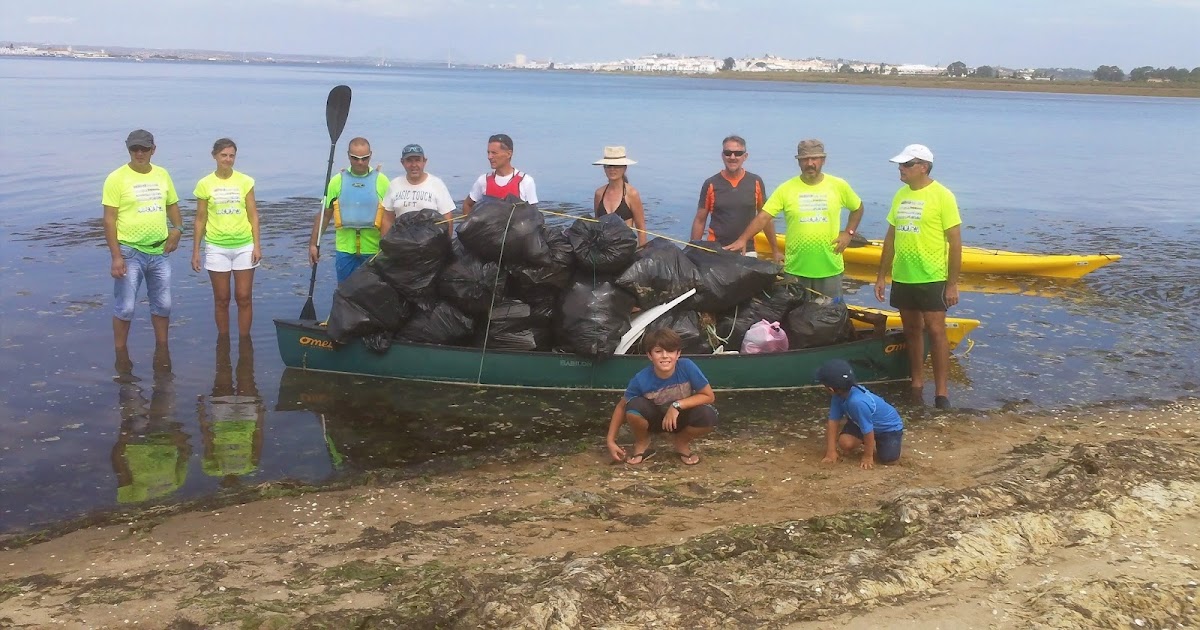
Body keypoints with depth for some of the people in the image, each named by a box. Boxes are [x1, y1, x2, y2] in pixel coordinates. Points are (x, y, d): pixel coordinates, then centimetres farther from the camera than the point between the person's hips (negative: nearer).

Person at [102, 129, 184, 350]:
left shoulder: (162, 175, 6)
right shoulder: (117, 178, -9)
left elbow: (172, 205, 18)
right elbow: (109, 219, -11)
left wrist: (177, 228, -2)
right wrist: (116, 256, -17)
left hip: (159, 252, 5)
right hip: (130, 252, -5)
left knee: (163, 305, 13)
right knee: (125, 307, 0)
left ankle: (162, 349, 28)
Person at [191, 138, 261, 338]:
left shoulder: (245, 181, 1)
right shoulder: (205, 184, 1)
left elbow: (253, 215, 3)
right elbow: (200, 219, 5)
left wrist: (257, 245, -4)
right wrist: (196, 251, 3)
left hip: (244, 246, 0)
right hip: (217, 247, 0)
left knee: (244, 298, 1)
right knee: (221, 299, 6)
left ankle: (244, 339, 10)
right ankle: (223, 339, 16)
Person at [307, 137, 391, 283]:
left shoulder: (381, 181, 0)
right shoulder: (337, 181, 5)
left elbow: (390, 217, -1)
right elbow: (324, 215, 9)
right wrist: (313, 244, 6)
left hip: (374, 251, -1)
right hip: (345, 249, 2)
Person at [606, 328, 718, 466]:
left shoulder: (687, 367, -28)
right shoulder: (641, 379, -26)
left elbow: (709, 396, -19)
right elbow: (622, 406, -12)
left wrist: (677, 405, -30)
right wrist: (611, 441, -17)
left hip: (680, 417, 1)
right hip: (654, 418, -1)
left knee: (708, 416, -31)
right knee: (635, 406, -33)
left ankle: (682, 442, 2)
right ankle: (642, 445, -2)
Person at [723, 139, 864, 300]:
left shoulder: (839, 186, 1)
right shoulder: (786, 189, -4)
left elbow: (858, 208, 17)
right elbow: (763, 217, -11)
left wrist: (848, 233, 3)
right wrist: (743, 239, -24)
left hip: (830, 268, 1)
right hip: (796, 269, -1)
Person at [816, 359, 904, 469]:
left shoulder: (857, 402, -43)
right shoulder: (838, 395, -19)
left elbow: (868, 430, -33)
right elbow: (833, 421, -15)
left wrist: (868, 456, -20)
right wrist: (831, 452, -19)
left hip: (889, 426, -6)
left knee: (888, 458, -21)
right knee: (845, 443, -16)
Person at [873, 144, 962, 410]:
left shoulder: (942, 196, -10)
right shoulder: (901, 195, 9)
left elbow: (955, 242, -10)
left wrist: (953, 283, -13)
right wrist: (881, 275, 13)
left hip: (932, 278, -6)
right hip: (902, 277, 6)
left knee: (935, 330, -5)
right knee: (911, 330, 13)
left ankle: (942, 392, 0)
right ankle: (916, 383, 24)